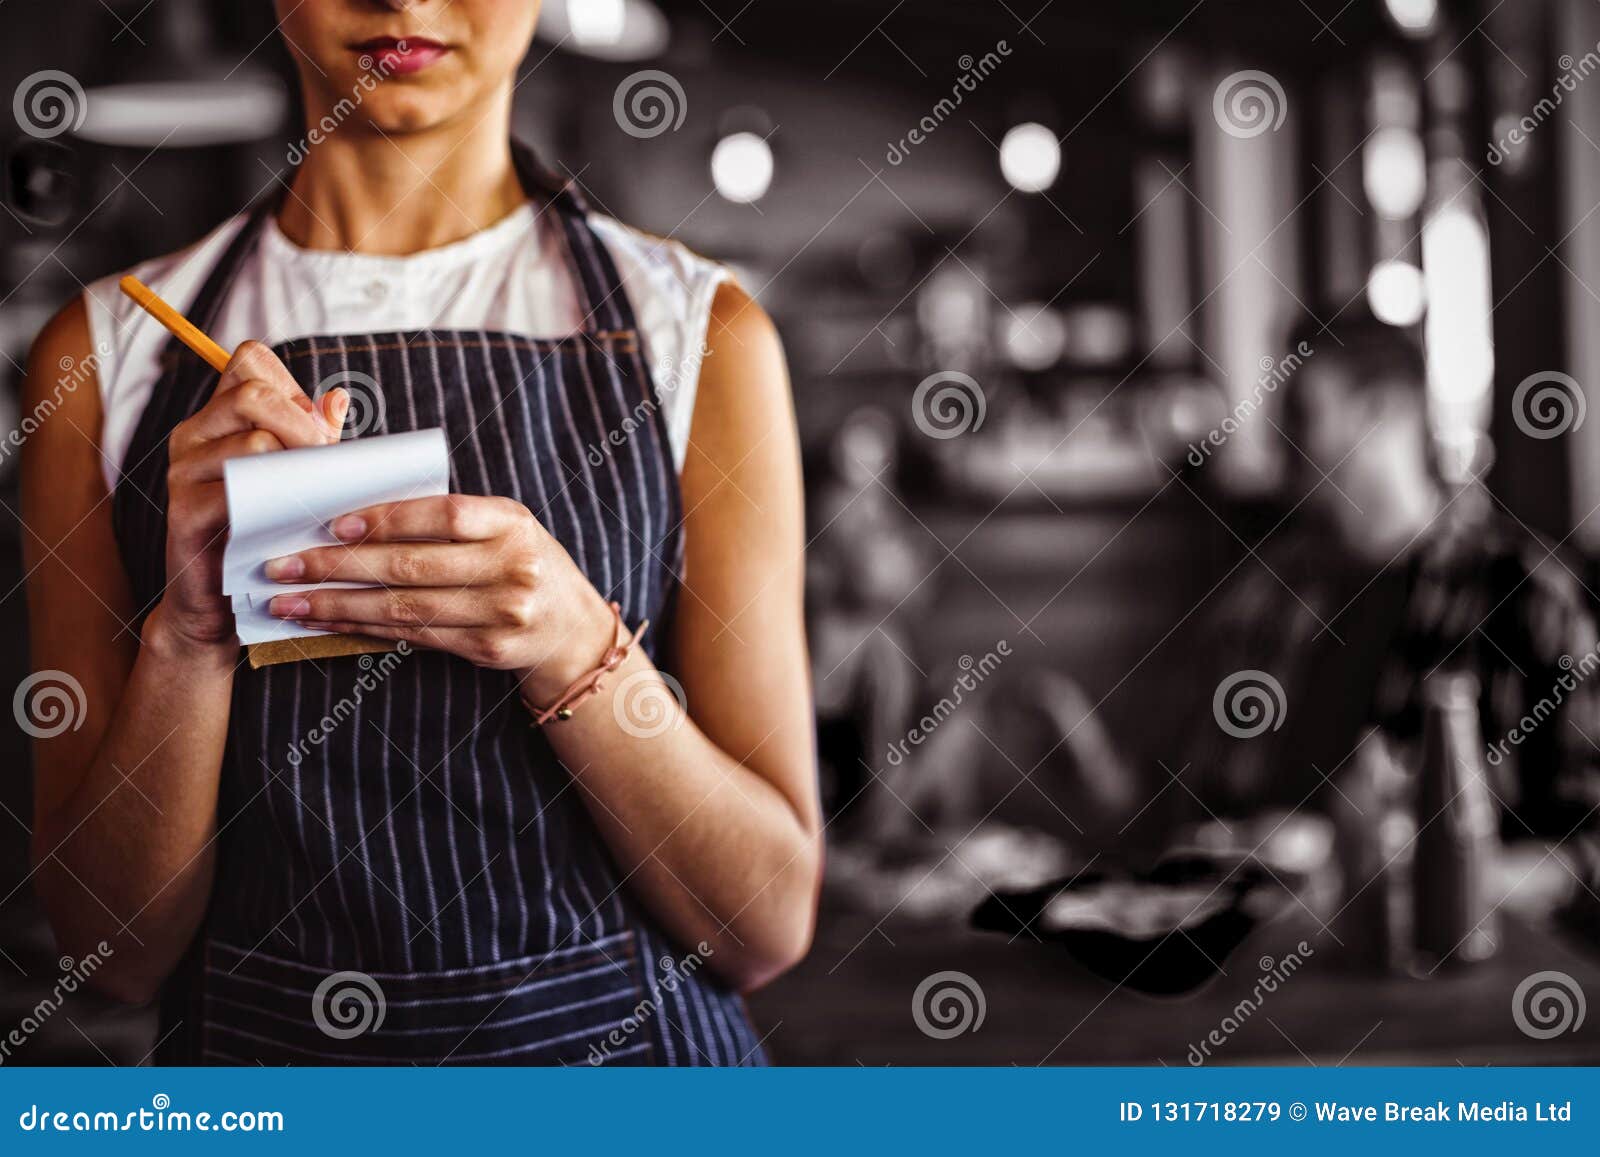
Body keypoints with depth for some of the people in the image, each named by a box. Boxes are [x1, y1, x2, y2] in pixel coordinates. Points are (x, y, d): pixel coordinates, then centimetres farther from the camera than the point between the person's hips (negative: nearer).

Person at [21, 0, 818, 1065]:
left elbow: (767, 924, -8)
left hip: (617, 1045, 0)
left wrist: (576, 649, -22)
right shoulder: (107, 348, -3)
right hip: (250, 1045, 1)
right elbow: (120, 942, -5)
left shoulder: (701, 331, -6)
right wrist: (187, 632, -20)